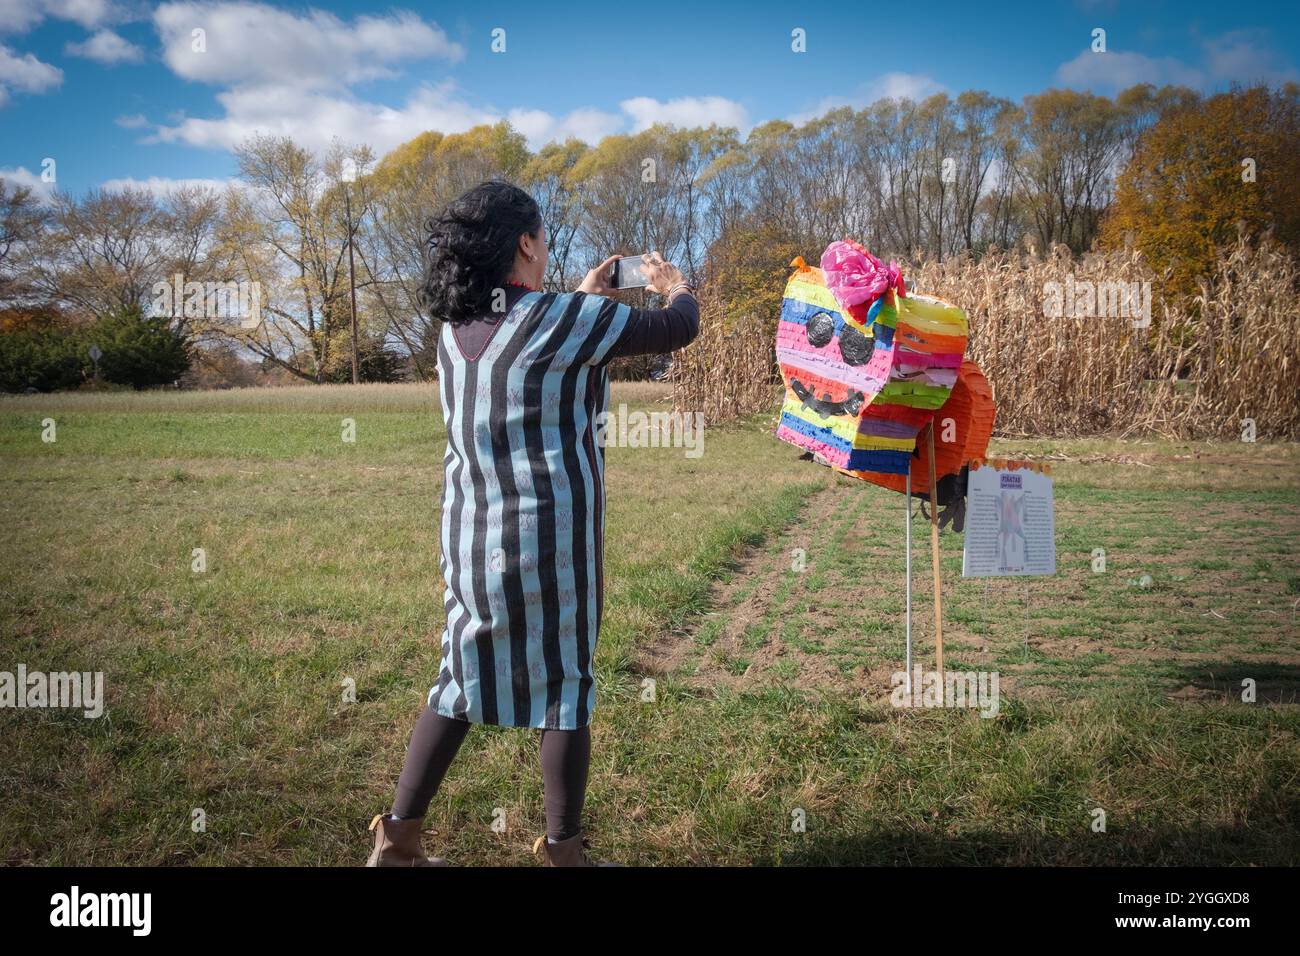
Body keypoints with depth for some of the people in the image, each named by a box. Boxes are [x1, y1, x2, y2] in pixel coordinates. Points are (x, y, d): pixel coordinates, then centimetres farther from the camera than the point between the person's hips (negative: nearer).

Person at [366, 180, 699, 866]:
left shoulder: (456, 330, 8)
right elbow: (677, 329, -3)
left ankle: (397, 841, 21)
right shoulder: (567, 320, -12)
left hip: (469, 539, 6)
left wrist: (582, 299, 31)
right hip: (549, 540, -6)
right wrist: (675, 286, 18)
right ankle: (563, 852, 17)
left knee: (462, 682, 16)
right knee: (564, 688, 7)